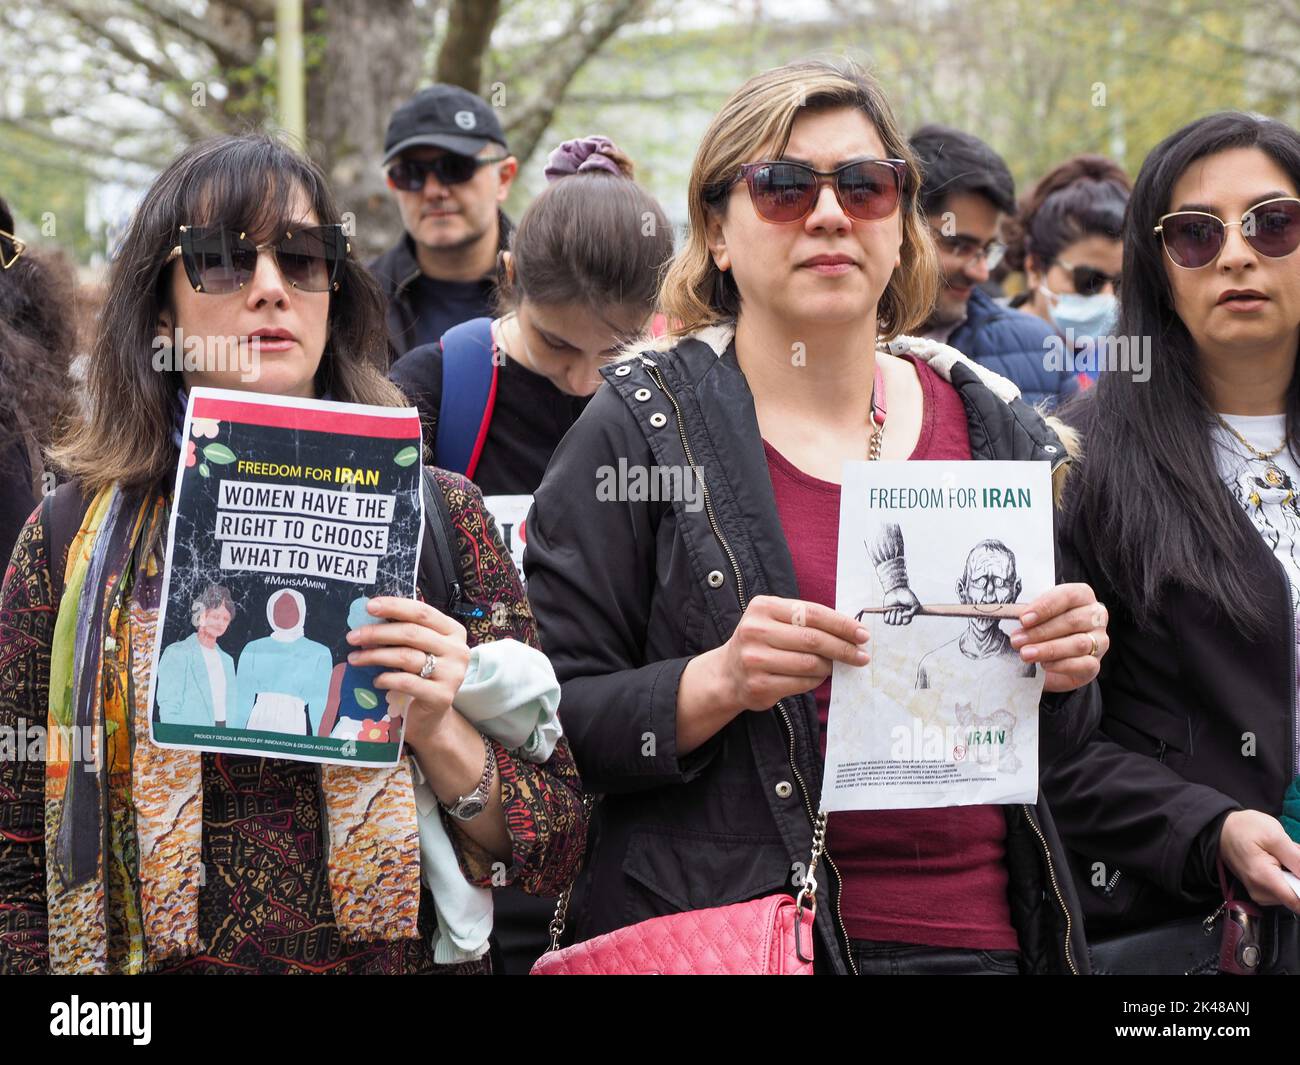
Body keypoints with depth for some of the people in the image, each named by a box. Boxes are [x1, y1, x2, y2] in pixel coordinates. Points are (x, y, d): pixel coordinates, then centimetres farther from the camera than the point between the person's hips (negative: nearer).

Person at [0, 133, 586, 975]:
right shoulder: (72, 536, -5)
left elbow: (556, 853, -5)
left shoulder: (437, 518, -5)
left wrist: (438, 734, -20)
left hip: (410, 955, 0)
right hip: (151, 970, 0)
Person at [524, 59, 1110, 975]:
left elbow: (1056, 744, 14)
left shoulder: (994, 427, 6)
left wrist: (1063, 675, -7)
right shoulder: (640, 430, -6)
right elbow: (549, 723, -8)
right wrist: (717, 685, -24)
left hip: (980, 933, 4)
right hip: (727, 933, -4)